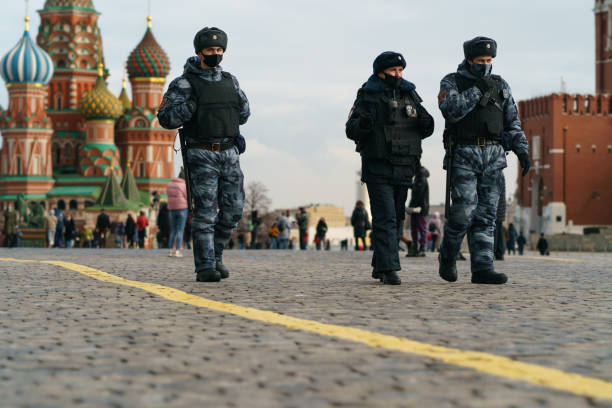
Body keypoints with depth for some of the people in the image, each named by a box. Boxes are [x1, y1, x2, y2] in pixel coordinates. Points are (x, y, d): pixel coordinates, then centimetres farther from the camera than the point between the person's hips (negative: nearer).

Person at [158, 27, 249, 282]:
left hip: (230, 154, 5)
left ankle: (214, 254, 22)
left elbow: (243, 116, 21)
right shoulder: (184, 84, -3)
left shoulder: (229, 81, 13)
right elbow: (166, 119, -9)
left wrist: (240, 101, 2)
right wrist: (191, 105, -21)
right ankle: (205, 267, -3)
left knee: (233, 209, 3)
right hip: (202, 156, -5)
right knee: (206, 212, -8)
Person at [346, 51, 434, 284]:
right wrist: (362, 124, -28)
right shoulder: (368, 96, -3)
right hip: (378, 168, -5)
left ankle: (380, 266, 22)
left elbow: (423, 131, 18)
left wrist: (426, 124, -5)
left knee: (397, 219, 10)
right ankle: (388, 269, -15)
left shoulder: (410, 95, 12)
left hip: (404, 169, 5)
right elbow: (351, 131, -7)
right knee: (385, 219, -12)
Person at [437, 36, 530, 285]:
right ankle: (447, 258, 11)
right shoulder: (451, 82, 4)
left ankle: (482, 268, -2)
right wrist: (478, 91, -14)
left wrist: (522, 150, 2)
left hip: (493, 156, 4)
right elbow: (451, 110, -15)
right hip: (464, 155, -4)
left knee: (486, 214, -1)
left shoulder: (500, 86, 15)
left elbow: (513, 123, 14)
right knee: (464, 212, -12)